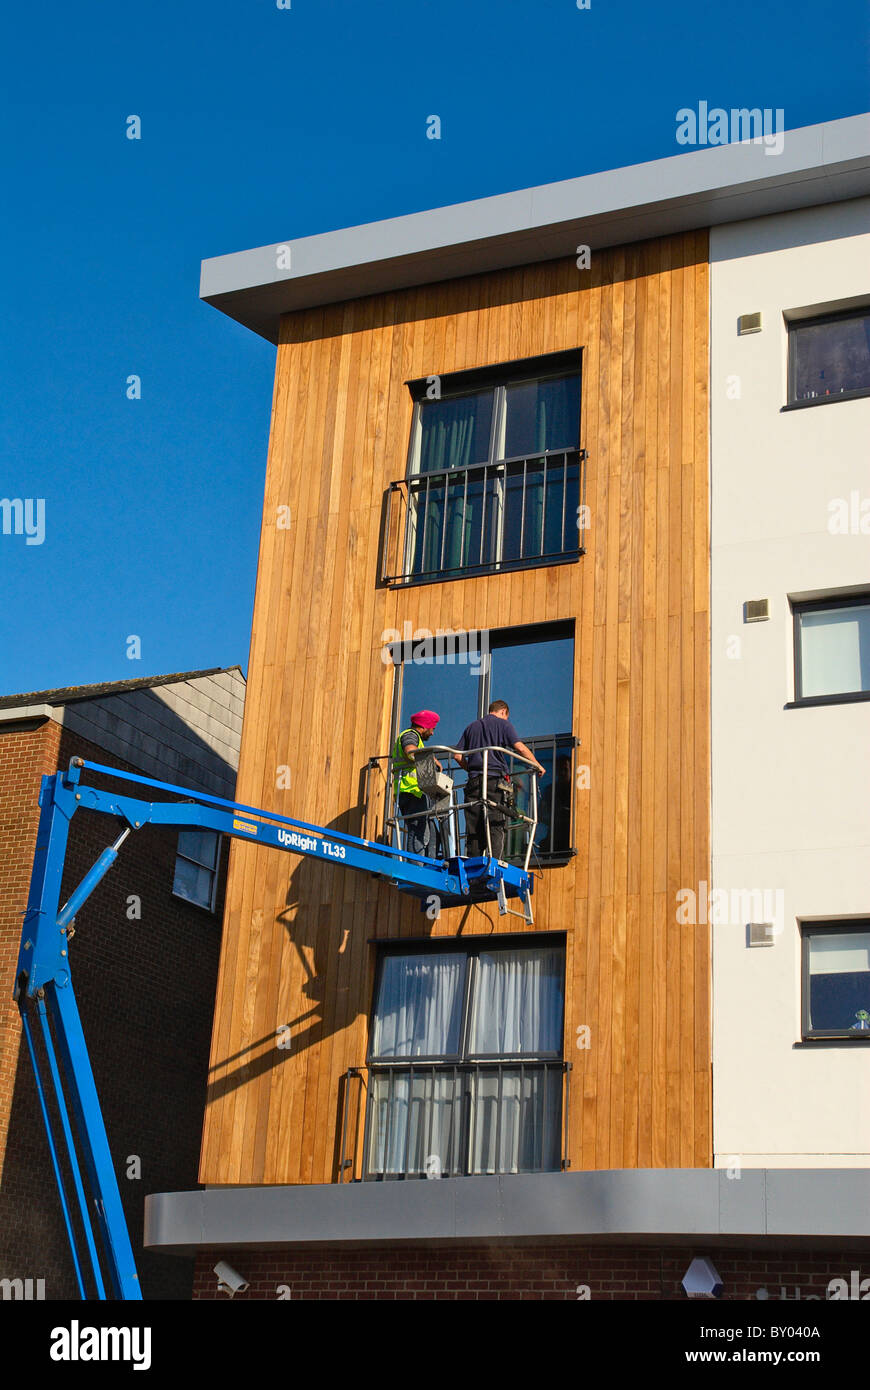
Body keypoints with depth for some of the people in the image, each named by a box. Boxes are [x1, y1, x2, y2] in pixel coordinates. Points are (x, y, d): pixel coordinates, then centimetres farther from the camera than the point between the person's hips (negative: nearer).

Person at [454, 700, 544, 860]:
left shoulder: (472, 727, 20)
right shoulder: (503, 724, 7)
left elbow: (458, 755, 15)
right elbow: (519, 747, -6)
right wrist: (537, 765, 2)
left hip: (474, 781, 4)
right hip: (495, 779, -4)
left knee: (473, 830, 4)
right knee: (496, 828, -7)